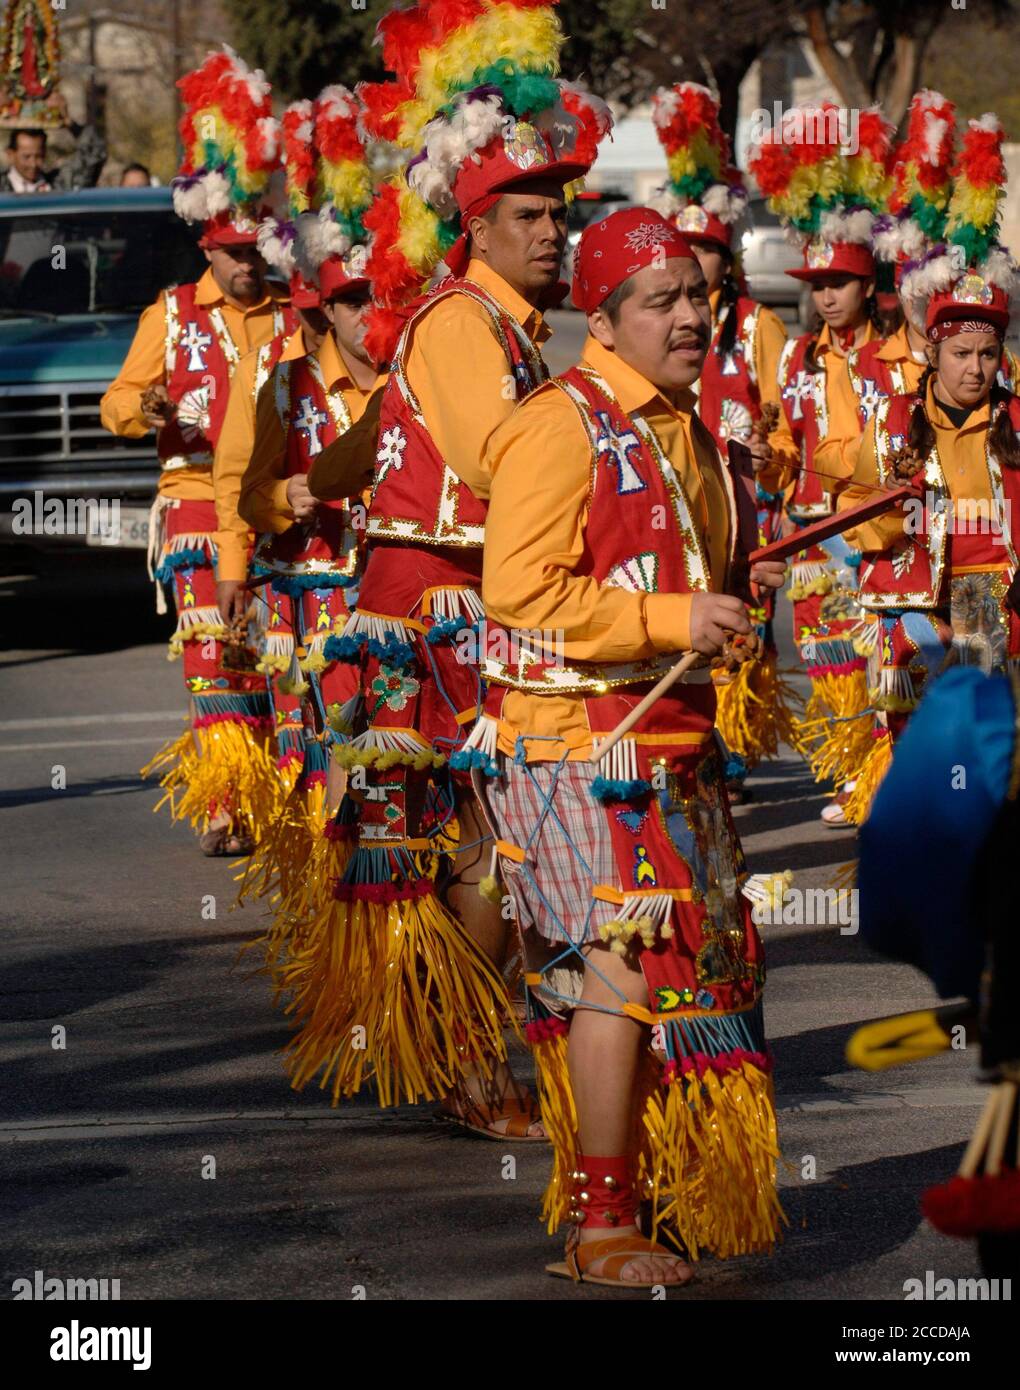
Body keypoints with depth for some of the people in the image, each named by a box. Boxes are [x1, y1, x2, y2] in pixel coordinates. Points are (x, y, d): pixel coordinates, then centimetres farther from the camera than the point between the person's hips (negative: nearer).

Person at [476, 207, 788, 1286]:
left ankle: (661, 1189, 24)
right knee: (624, 958, -11)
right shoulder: (560, 426, -14)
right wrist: (672, 618, -22)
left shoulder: (678, 428, 17)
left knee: (693, 953, 13)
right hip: (579, 739, -9)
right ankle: (601, 1230, -6)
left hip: (669, 736, 10)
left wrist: (732, 593, 10)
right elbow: (518, 590, -22)